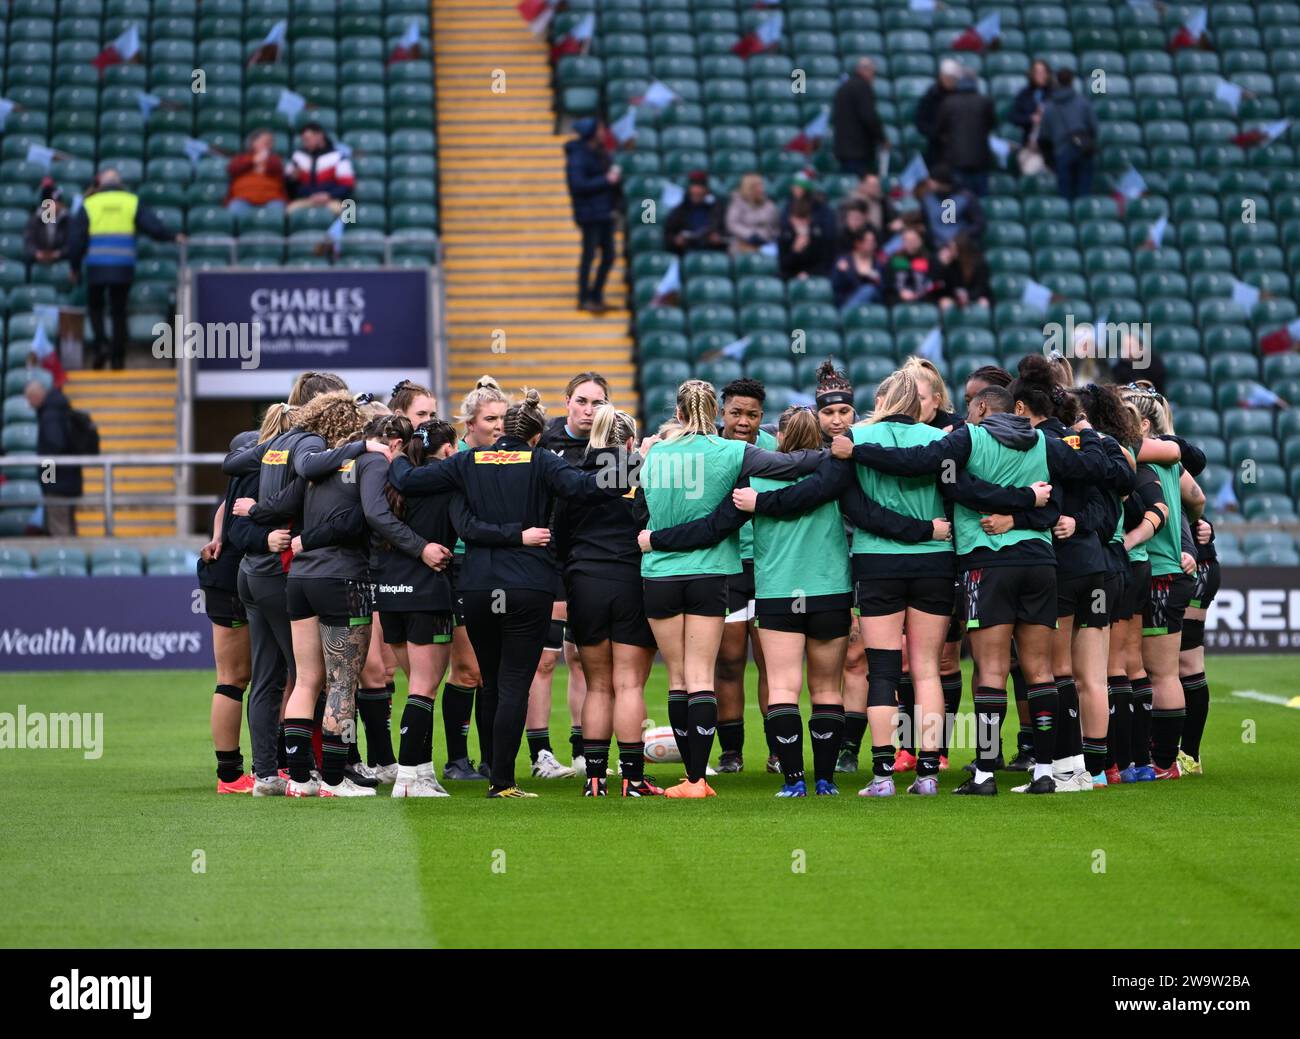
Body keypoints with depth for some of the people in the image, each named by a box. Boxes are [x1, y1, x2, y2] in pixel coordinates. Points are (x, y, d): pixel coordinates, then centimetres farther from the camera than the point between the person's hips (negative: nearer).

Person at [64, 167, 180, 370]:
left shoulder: (89, 204, 6)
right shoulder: (133, 202, 6)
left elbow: (75, 239, 4)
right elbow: (153, 226, -1)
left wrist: (74, 267, 15)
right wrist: (172, 238, 17)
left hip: (96, 268, -1)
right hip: (124, 268, 1)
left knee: (95, 307, 17)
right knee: (119, 311, 10)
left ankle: (101, 343, -5)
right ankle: (118, 358, 8)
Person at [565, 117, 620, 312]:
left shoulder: (599, 153, 10)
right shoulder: (578, 157, -16)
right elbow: (579, 185, -23)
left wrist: (614, 174, -3)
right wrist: (606, 181, -20)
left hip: (604, 213, 8)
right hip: (589, 214, -8)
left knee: (608, 256, 11)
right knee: (589, 254, -2)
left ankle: (596, 296, 22)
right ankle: (584, 299, 6)